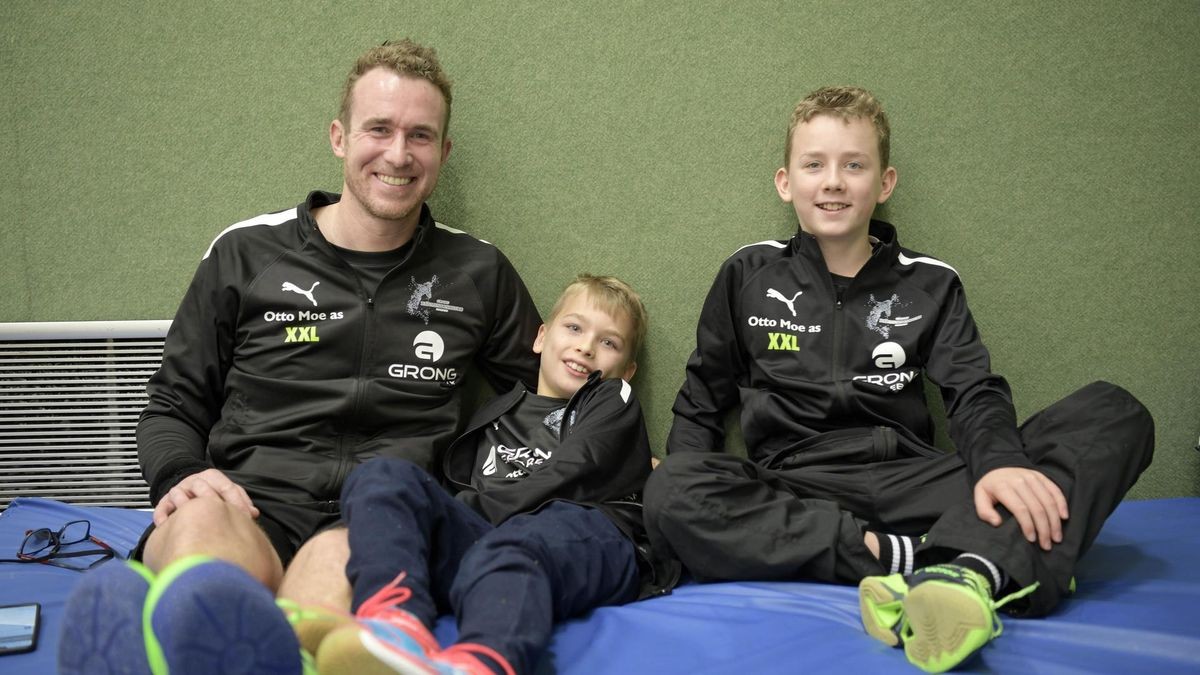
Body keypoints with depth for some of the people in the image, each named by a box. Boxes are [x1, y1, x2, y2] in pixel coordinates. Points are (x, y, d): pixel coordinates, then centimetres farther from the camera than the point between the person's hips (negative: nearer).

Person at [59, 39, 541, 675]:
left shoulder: (479, 274, 16)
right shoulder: (245, 254, 13)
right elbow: (175, 404, 19)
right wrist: (180, 477, -2)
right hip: (253, 506, 1)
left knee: (339, 559, -39)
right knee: (200, 522, -37)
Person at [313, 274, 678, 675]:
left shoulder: (614, 401, 22)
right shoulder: (494, 416, 35)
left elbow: (562, 481, 4)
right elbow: (459, 493, 27)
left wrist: (476, 506, 0)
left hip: (586, 533, -4)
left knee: (512, 547, -39)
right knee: (382, 477, -16)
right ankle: (398, 619, -46)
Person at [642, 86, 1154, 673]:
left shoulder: (929, 284, 13)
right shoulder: (749, 276, 11)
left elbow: (976, 393, 3)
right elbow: (702, 403, 16)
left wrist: (1001, 461, -21)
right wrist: (700, 505, -1)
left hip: (911, 482, 2)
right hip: (794, 492, -1)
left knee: (1115, 413, -16)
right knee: (668, 495, -33)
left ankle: (966, 569, -44)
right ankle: (912, 559, -29)